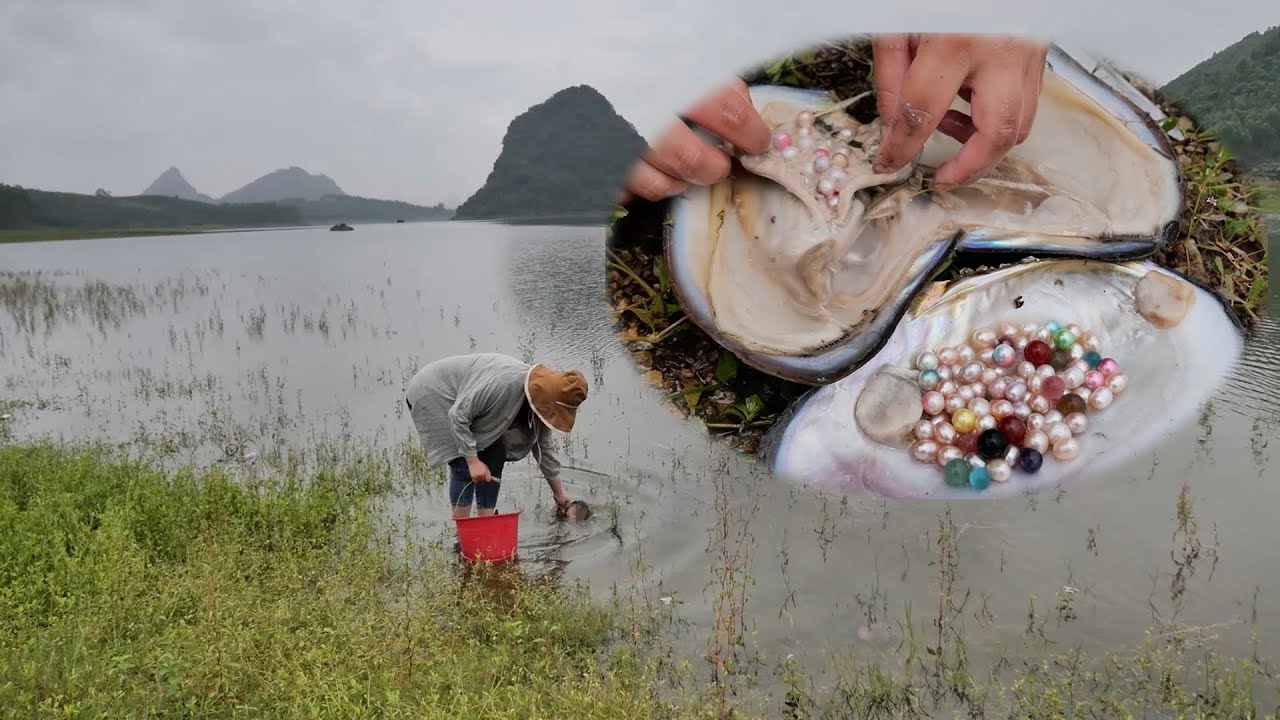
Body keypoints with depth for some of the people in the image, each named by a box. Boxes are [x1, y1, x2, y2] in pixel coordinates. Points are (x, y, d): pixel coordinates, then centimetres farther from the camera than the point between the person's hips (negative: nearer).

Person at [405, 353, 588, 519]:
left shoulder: (540, 400, -9)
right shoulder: (503, 382, -38)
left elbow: (544, 446, 5)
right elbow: (457, 416, -31)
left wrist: (559, 493, 11)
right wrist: (473, 460, -29)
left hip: (467, 400, 9)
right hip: (433, 394, -8)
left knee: (495, 457, -1)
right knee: (464, 465, -17)